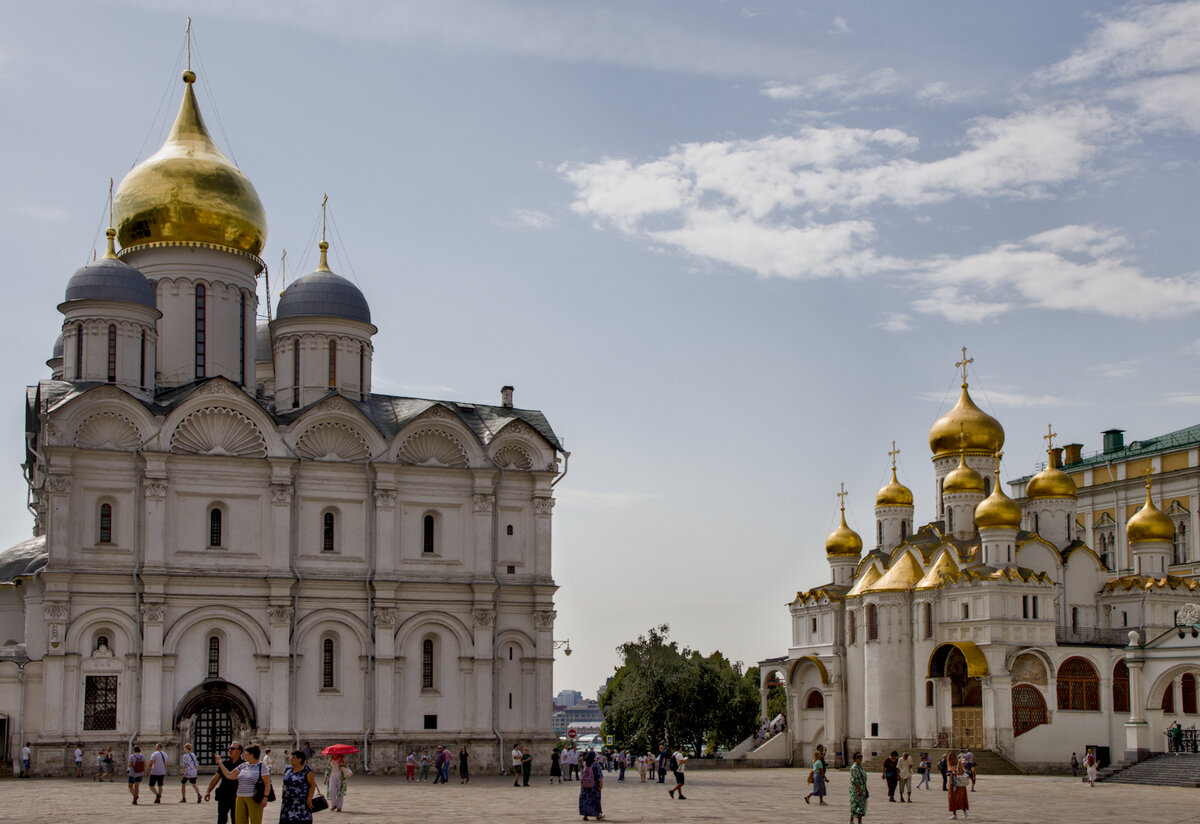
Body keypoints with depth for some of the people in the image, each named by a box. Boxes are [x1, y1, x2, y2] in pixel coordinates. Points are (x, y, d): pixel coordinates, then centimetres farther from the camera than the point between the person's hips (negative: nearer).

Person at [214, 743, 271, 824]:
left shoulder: (262, 766, -5)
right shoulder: (243, 766, 14)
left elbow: (267, 783, -10)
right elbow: (229, 776, 19)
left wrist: (265, 797, -20)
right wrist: (220, 763, 19)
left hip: (254, 799, -7)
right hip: (240, 798, 7)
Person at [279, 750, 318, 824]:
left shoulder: (307, 770, -6)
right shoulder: (288, 769, 10)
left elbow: (312, 785, -8)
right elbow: (284, 784, 18)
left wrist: (309, 800, -14)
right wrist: (283, 797, 13)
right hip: (288, 803, 5)